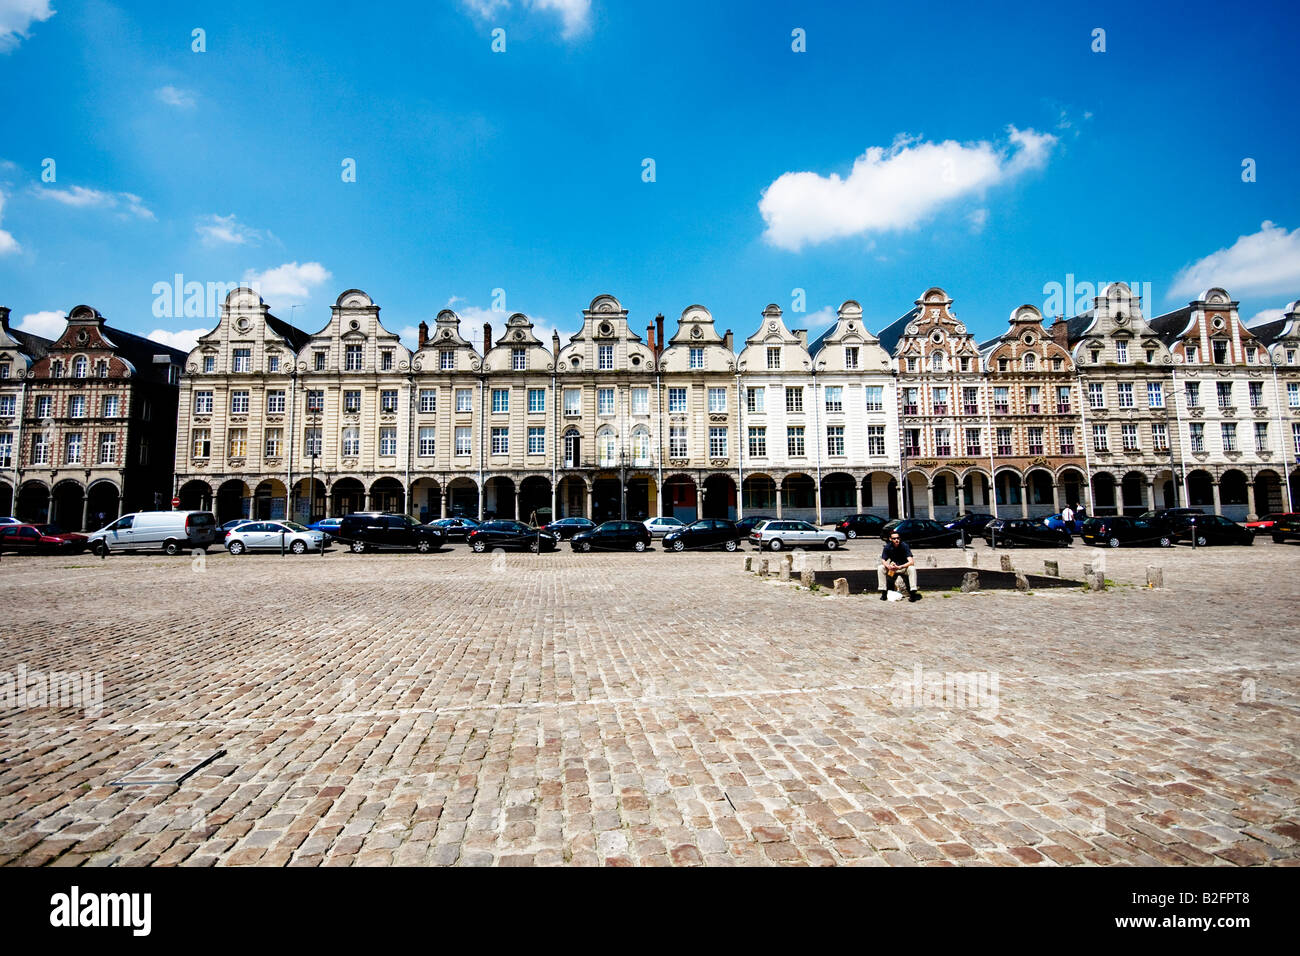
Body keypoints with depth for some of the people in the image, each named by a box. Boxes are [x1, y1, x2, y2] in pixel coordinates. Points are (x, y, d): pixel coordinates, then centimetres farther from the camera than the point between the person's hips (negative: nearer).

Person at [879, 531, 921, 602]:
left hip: (904, 567, -2)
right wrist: (888, 566, -30)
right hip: (892, 568, 3)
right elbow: (883, 560, -7)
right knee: (880, 568, -22)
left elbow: (911, 562, -27)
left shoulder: (904, 546, -20)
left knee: (912, 568, -34)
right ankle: (884, 593, -16)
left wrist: (899, 567, -40)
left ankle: (913, 593, -28)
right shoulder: (888, 547, -12)